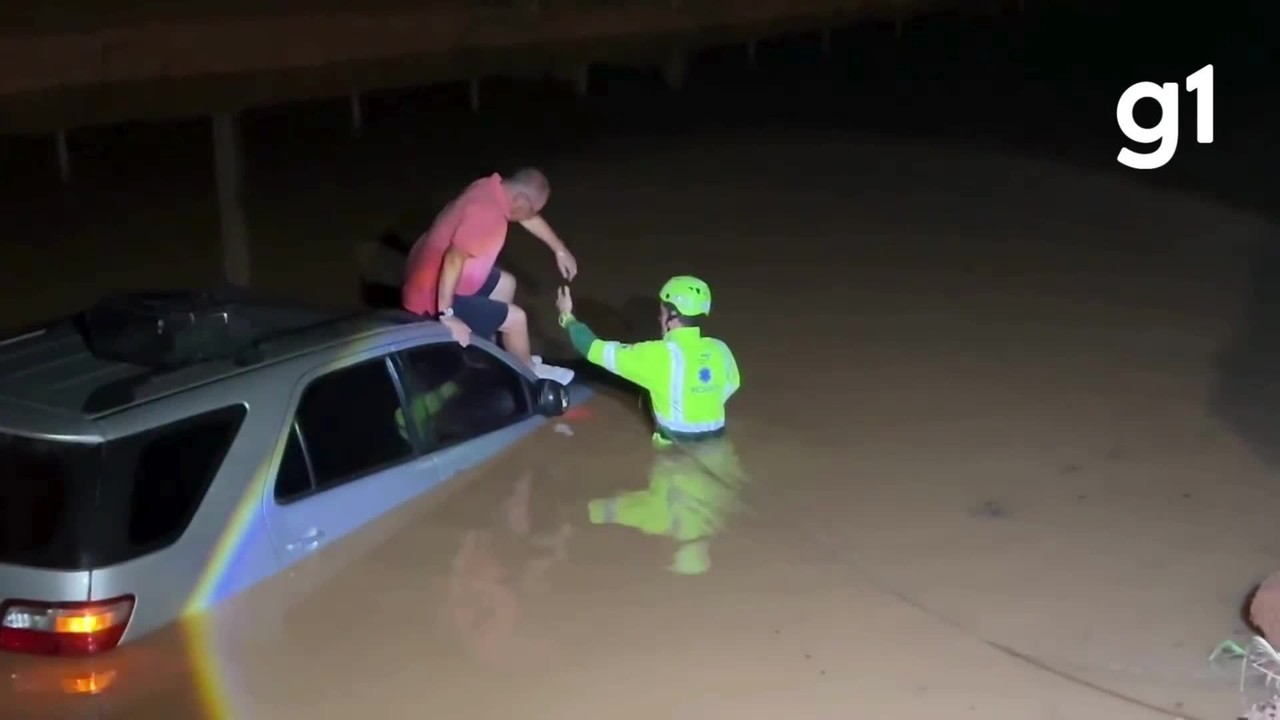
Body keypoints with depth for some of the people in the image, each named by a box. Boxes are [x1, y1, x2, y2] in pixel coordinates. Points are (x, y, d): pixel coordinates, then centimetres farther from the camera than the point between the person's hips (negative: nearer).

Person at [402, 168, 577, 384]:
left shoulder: (493, 188, -1)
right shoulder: (487, 212, -31)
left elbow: (530, 218, 17)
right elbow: (453, 259, -36)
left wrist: (560, 249, 24)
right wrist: (447, 315, -34)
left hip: (430, 275, 10)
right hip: (433, 295, -10)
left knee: (505, 284, 24)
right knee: (516, 318, -2)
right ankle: (528, 371, 25)